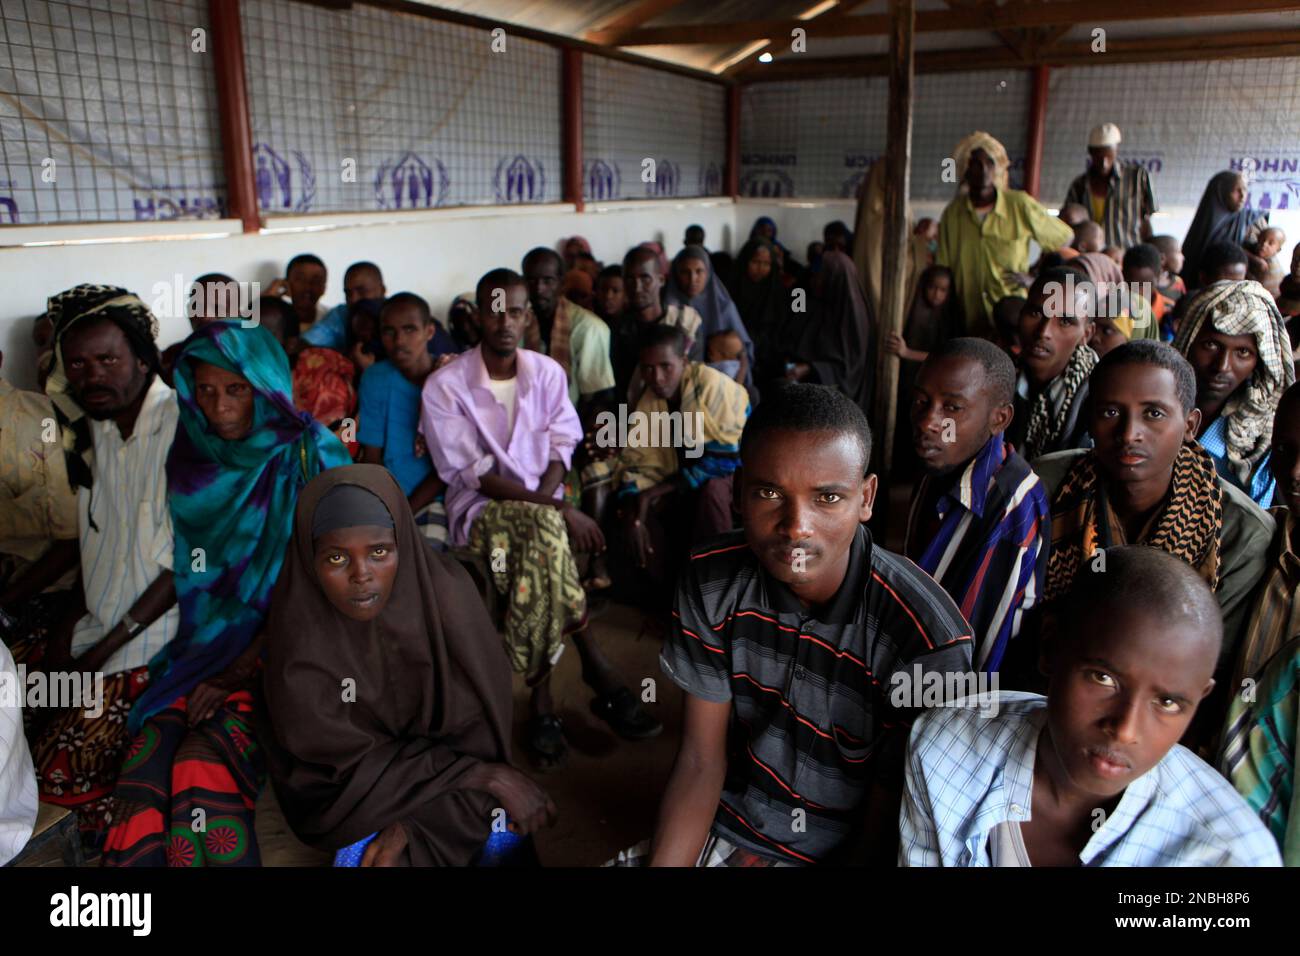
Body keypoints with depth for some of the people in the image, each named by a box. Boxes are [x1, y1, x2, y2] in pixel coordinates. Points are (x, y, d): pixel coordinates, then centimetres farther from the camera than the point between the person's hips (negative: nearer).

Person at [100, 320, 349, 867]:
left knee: (201, 762, -24)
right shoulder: (192, 461, 6)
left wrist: (239, 673, -13)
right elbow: (185, 575, 12)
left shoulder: (310, 459, -8)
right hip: (206, 642, 4)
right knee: (148, 762, -19)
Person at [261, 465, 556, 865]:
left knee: (504, 843, -17)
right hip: (348, 787, -1)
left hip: (442, 755, 1)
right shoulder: (300, 639, -26)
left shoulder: (445, 589, -24)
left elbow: (480, 721, -16)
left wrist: (413, 823, -26)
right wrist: (488, 775, -23)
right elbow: (349, 760, -18)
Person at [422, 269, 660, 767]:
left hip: (540, 504, 4)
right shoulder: (445, 385, -6)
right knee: (546, 534, -36)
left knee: (538, 553, -33)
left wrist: (544, 502, -20)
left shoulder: (547, 371, 6)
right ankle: (597, 670, -26)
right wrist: (558, 510, -22)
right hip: (480, 507, -3)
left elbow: (562, 446, 3)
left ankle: (542, 696, -21)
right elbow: (474, 475, -13)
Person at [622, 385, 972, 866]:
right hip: (726, 828, 1)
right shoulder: (710, 582, -11)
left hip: (842, 853, -1)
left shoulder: (927, 641, -25)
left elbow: (885, 832, -14)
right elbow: (700, 762, -6)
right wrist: (663, 863, -19)